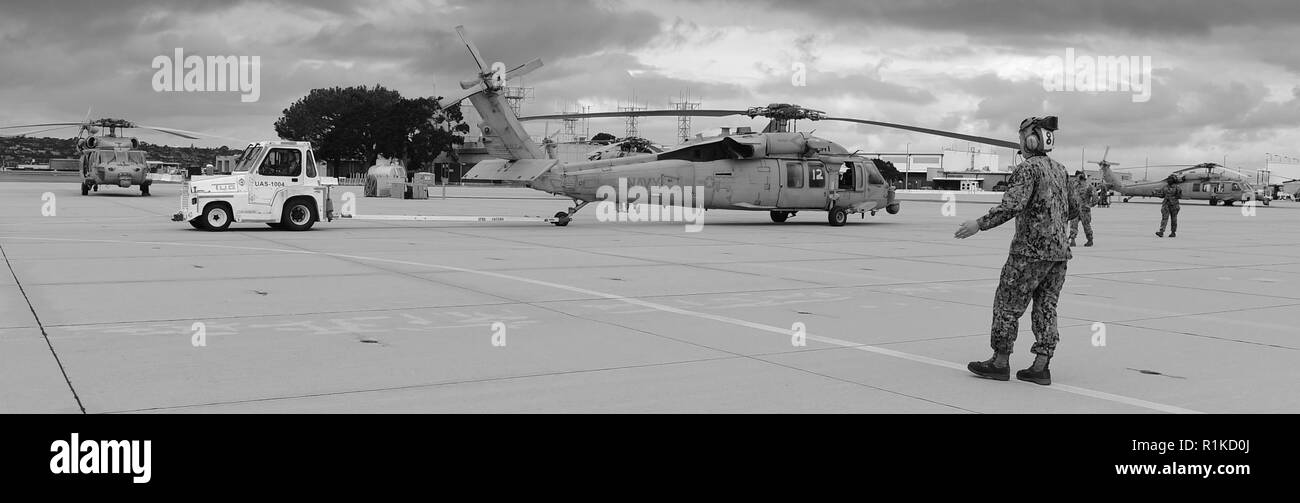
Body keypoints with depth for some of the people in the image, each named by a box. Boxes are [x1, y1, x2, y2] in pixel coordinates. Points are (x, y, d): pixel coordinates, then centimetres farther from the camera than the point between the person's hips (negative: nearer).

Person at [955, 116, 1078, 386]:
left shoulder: (1028, 168, -12)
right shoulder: (1061, 170, 12)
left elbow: (1011, 206, -23)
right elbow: (1074, 209, 20)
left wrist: (979, 224, -20)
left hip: (1030, 250, -8)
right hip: (1060, 249, 8)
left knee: (1008, 304, 2)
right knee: (1046, 306, 10)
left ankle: (1000, 362, 7)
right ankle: (1041, 366, 10)